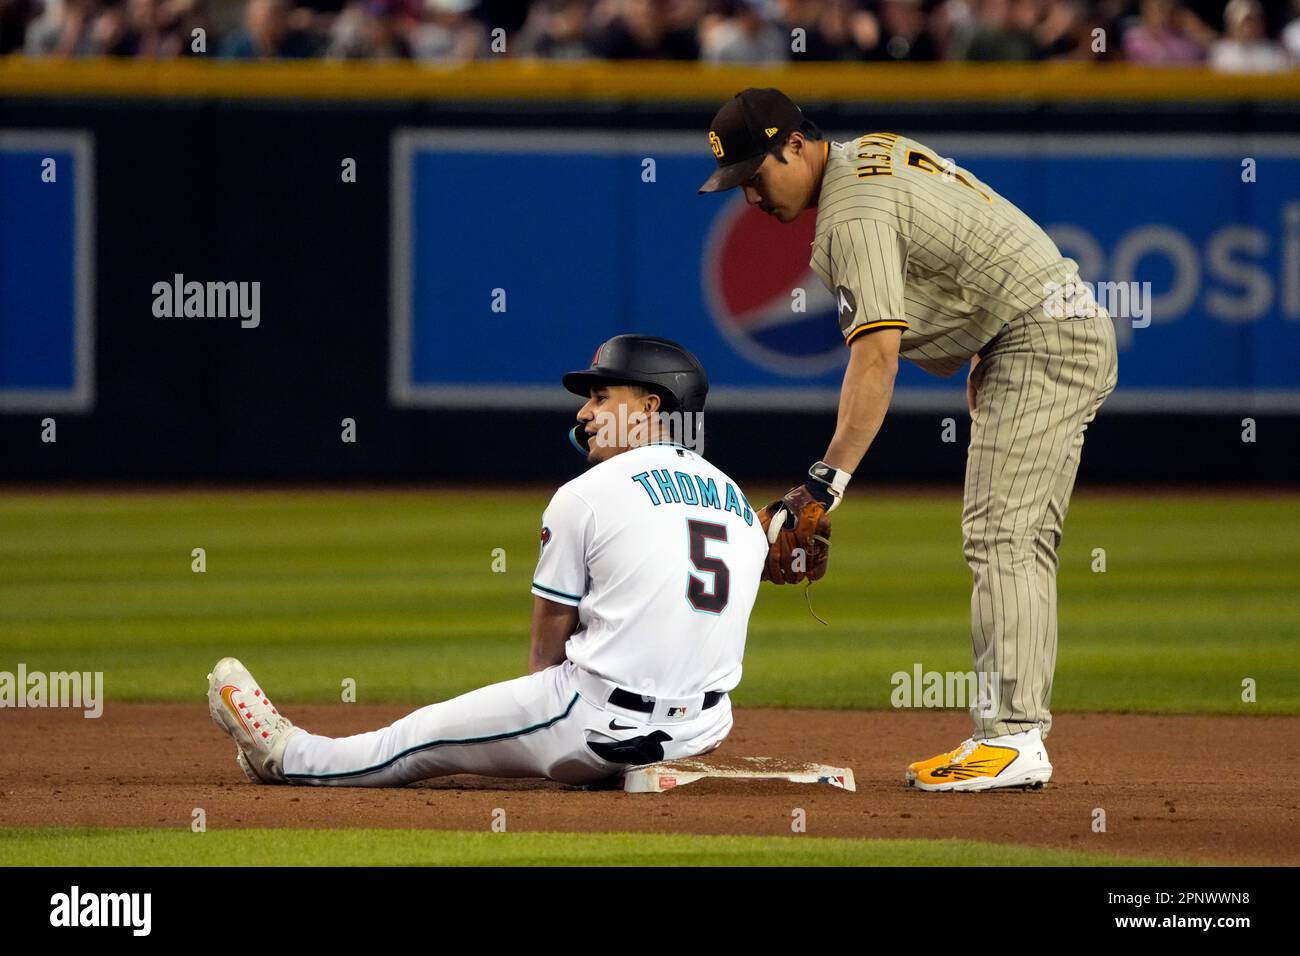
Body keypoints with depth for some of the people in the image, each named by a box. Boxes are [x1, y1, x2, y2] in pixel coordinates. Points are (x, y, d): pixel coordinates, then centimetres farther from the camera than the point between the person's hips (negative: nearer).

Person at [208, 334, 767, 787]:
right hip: (701, 726, 6)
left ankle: (288, 755, 31)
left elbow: (546, 653, 1)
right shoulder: (739, 506, 11)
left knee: (431, 734, 15)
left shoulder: (586, 495, -7)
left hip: (599, 727, -6)